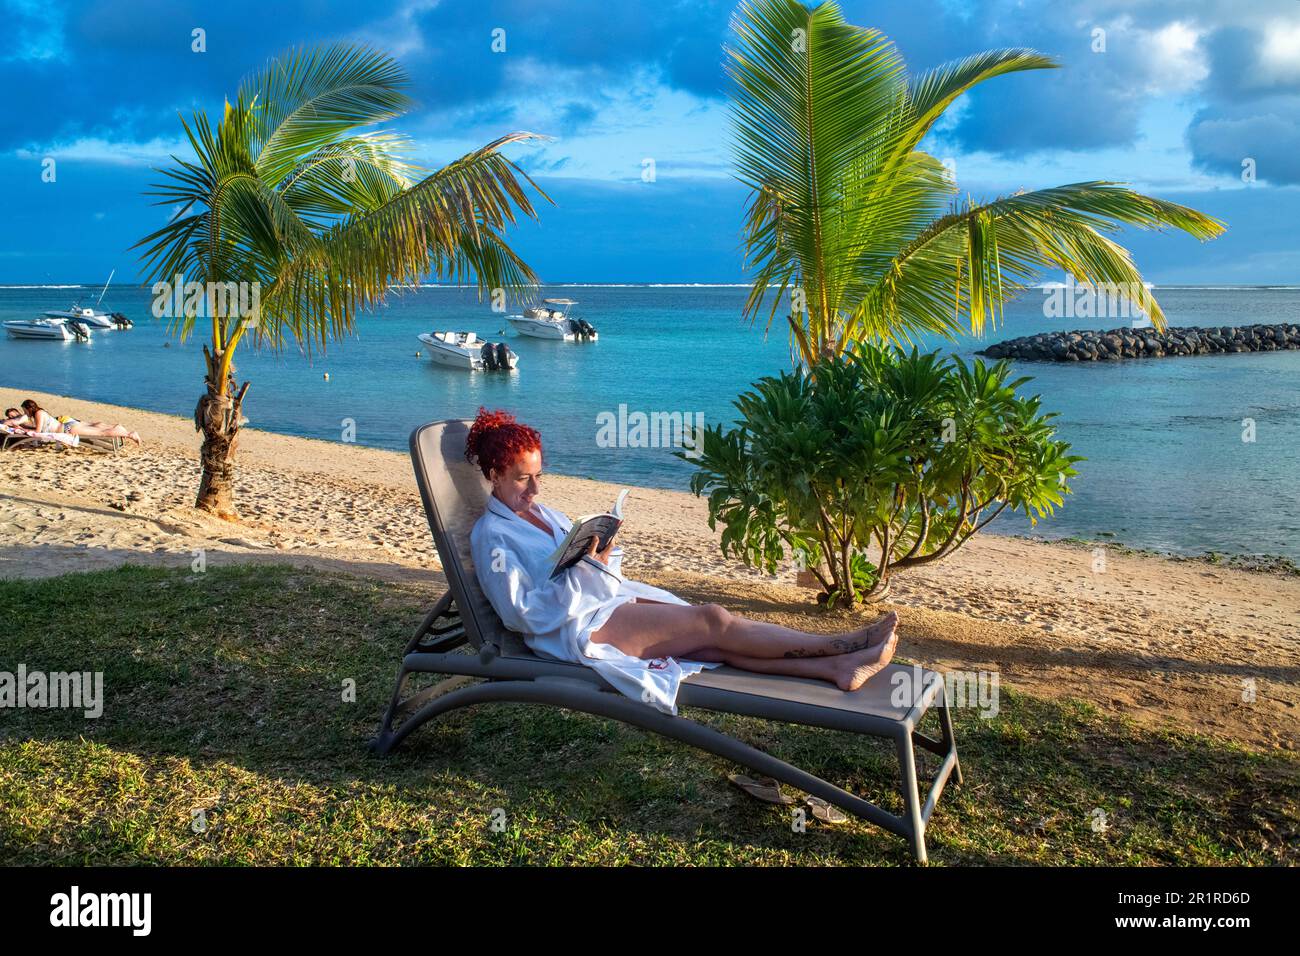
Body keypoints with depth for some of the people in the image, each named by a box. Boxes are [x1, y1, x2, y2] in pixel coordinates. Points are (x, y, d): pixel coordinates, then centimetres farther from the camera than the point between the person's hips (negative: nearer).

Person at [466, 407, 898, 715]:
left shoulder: (543, 513, 21)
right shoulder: (491, 535, -4)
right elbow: (523, 614, -13)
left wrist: (603, 557, -3)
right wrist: (583, 568, -20)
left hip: (611, 600, 8)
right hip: (577, 631, -8)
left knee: (714, 640, -14)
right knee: (712, 619, -20)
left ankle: (834, 667, -24)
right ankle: (841, 646, -20)